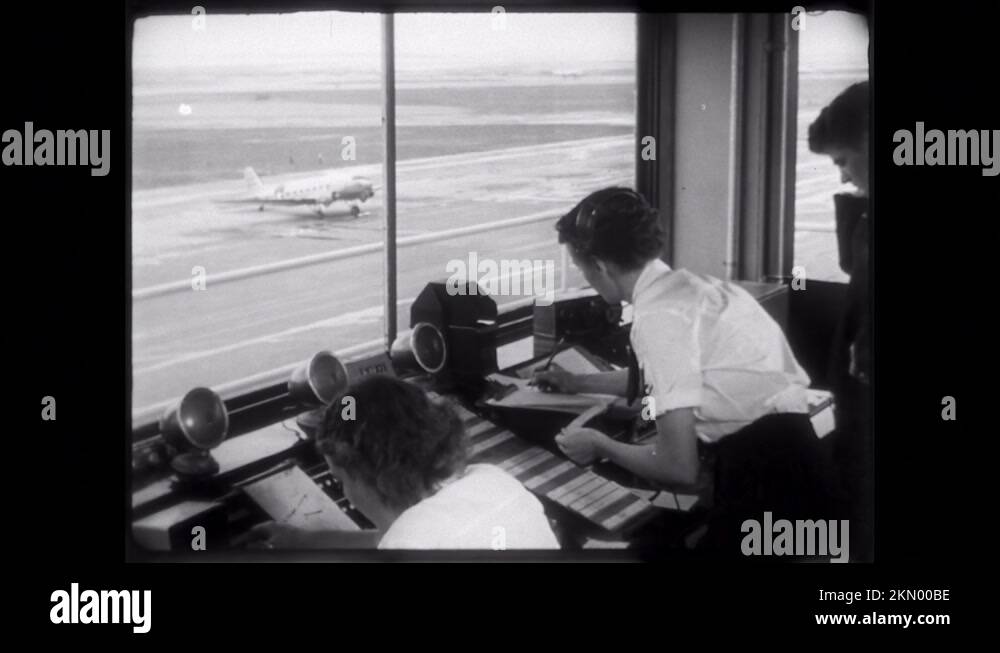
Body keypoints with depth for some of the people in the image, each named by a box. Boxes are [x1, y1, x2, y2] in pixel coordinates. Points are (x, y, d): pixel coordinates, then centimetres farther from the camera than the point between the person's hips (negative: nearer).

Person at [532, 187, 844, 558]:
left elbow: (680, 468, -17)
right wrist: (578, 383, 44)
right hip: (779, 459, 9)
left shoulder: (658, 317, -17)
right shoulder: (682, 285, 10)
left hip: (767, 482, -8)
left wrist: (600, 446, 1)